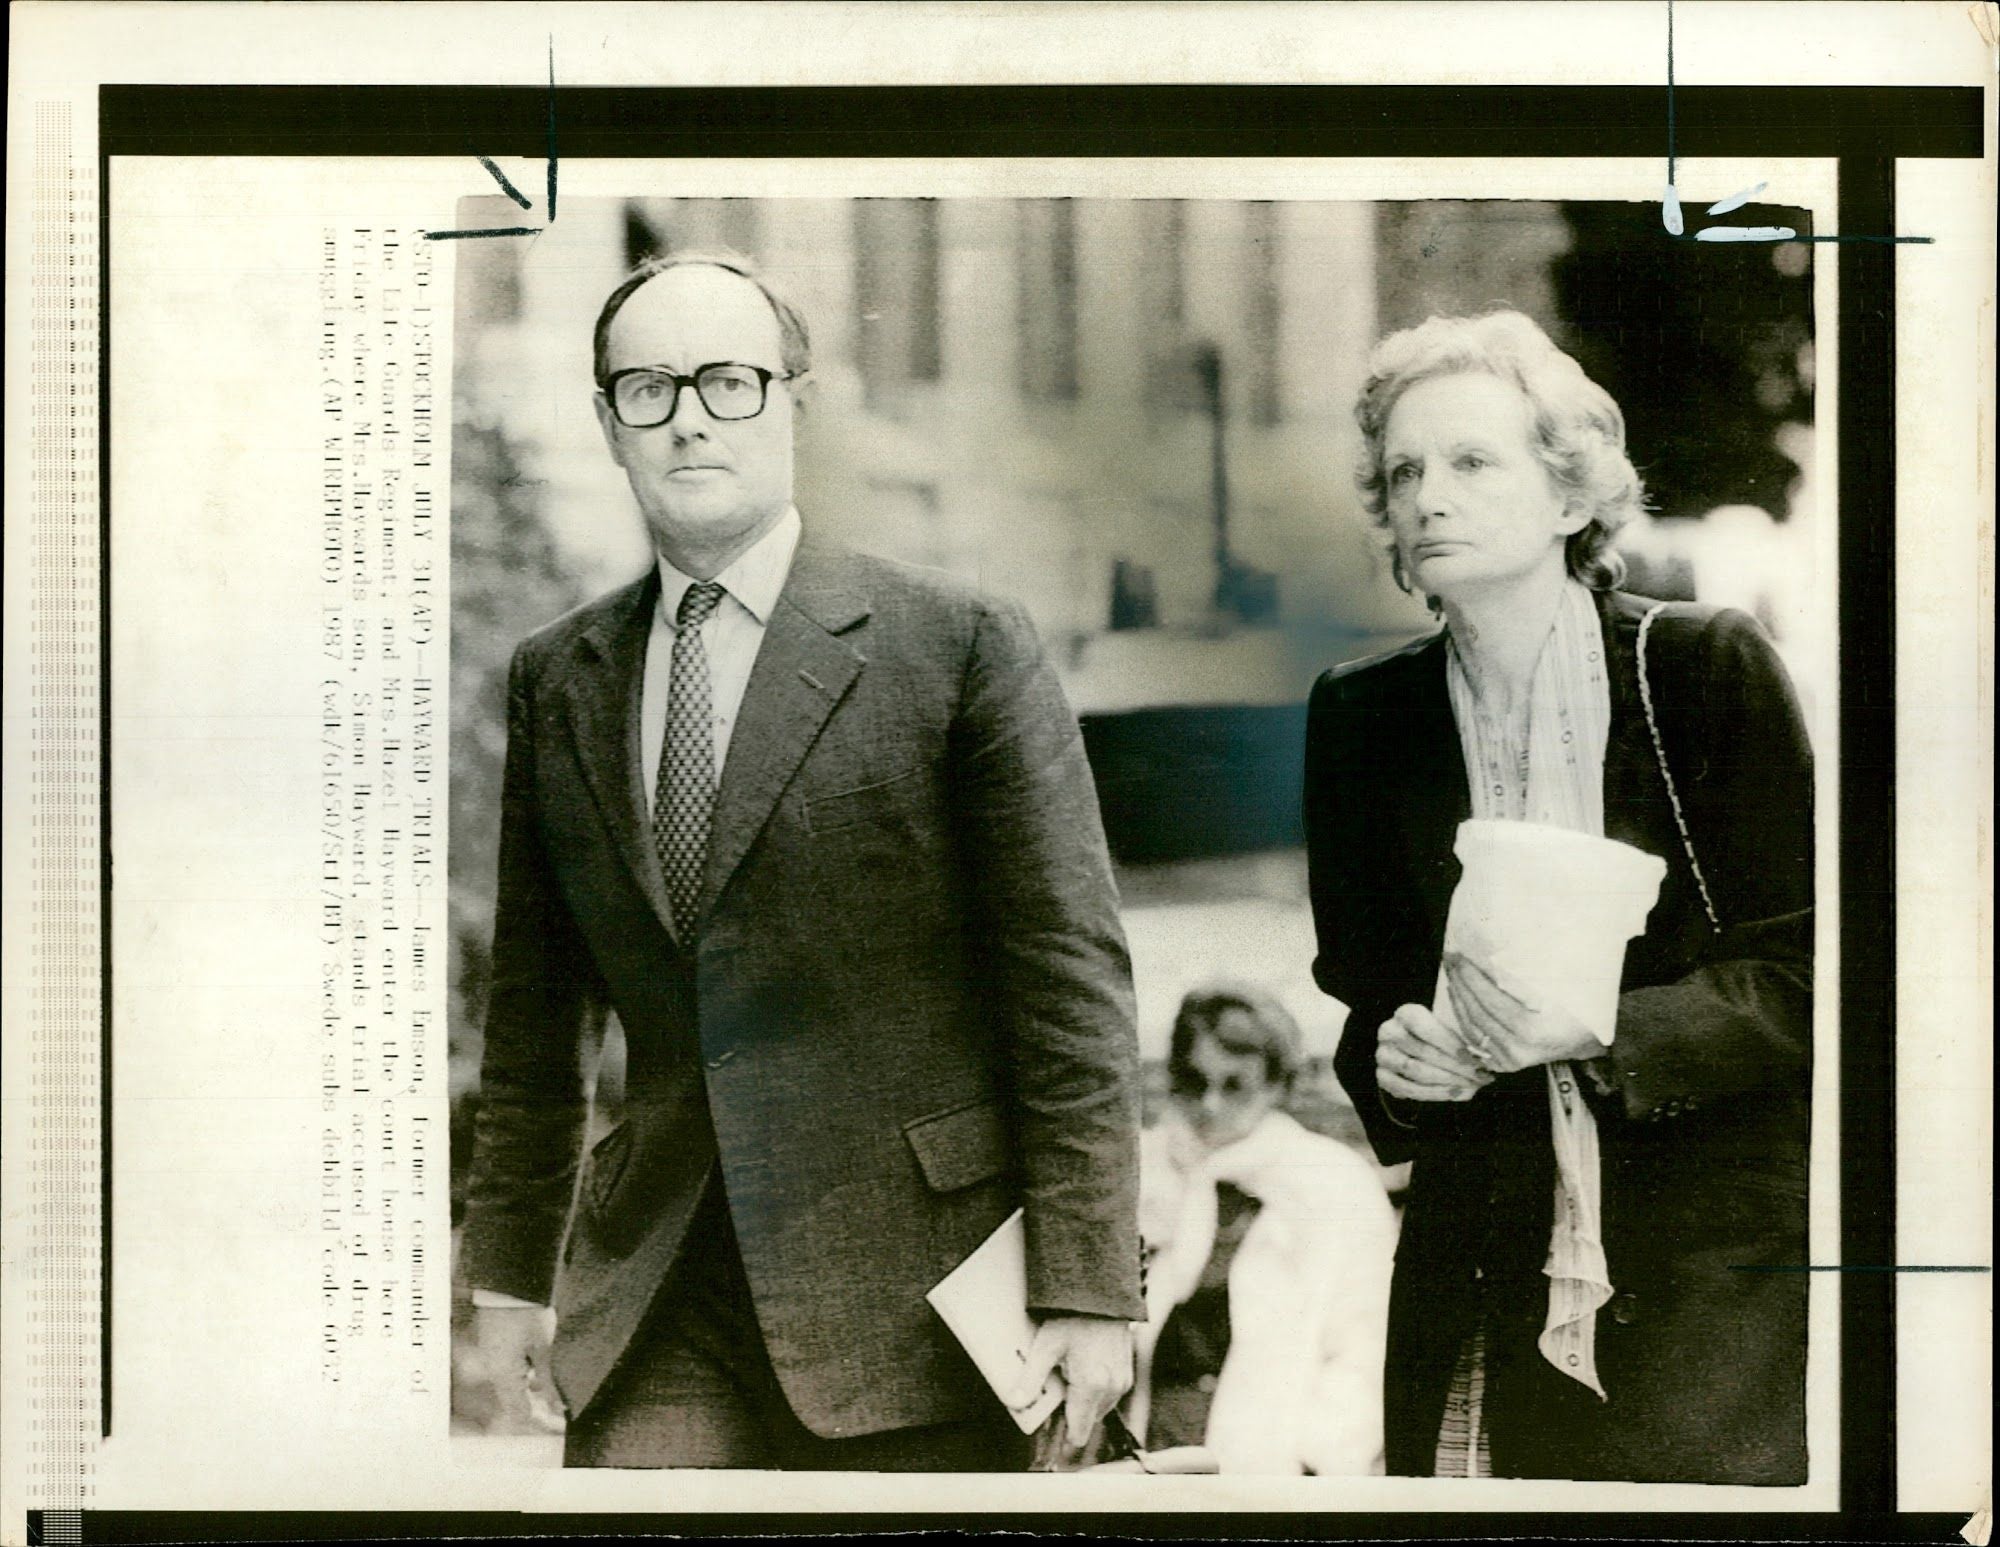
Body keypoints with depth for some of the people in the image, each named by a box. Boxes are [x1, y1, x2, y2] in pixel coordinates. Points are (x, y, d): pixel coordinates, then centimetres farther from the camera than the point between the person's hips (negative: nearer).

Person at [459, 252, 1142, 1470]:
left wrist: (1088, 1287, -10)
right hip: (651, 1303, 3)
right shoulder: (557, 679, 11)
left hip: (911, 1281, -3)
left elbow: (1070, 976, -6)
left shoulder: (963, 646, -3)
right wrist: (510, 1263, 13)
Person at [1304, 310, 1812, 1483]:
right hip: (1481, 1280, 2)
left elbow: (1798, 977, -5)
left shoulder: (1713, 671, -2)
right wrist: (1398, 1060, -10)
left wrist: (1599, 1032, -20)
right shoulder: (1364, 716, 7)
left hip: (1720, 1265, -2)